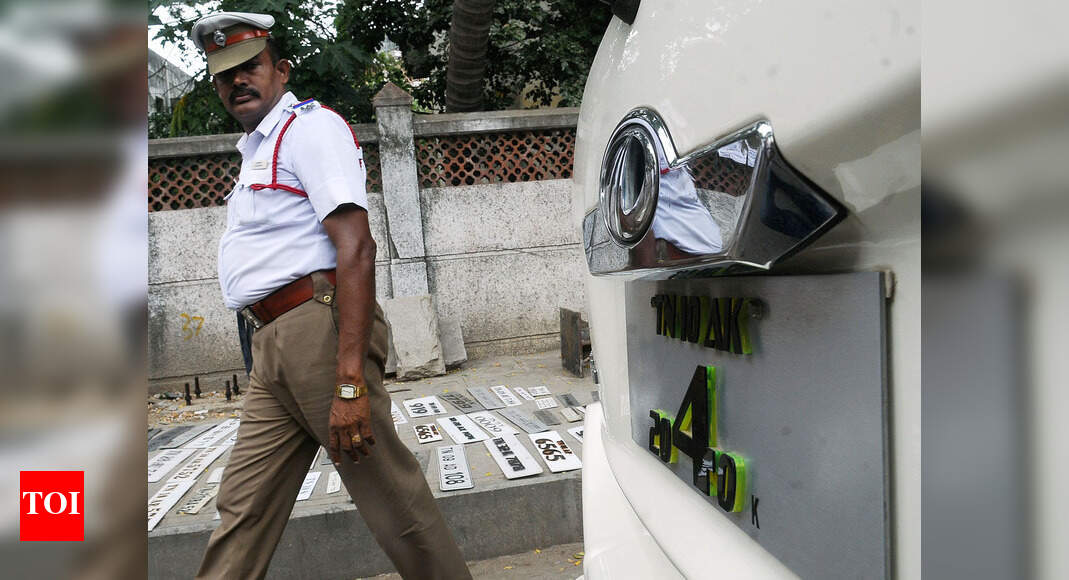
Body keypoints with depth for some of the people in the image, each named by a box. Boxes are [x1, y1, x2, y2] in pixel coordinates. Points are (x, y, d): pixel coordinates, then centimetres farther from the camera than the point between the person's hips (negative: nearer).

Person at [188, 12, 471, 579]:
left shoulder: (311, 125, -4)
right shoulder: (255, 149, 26)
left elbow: (356, 249, -18)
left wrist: (350, 382, -25)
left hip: (317, 328, -9)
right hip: (273, 344, 9)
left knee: (392, 495, -2)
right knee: (241, 510, 12)